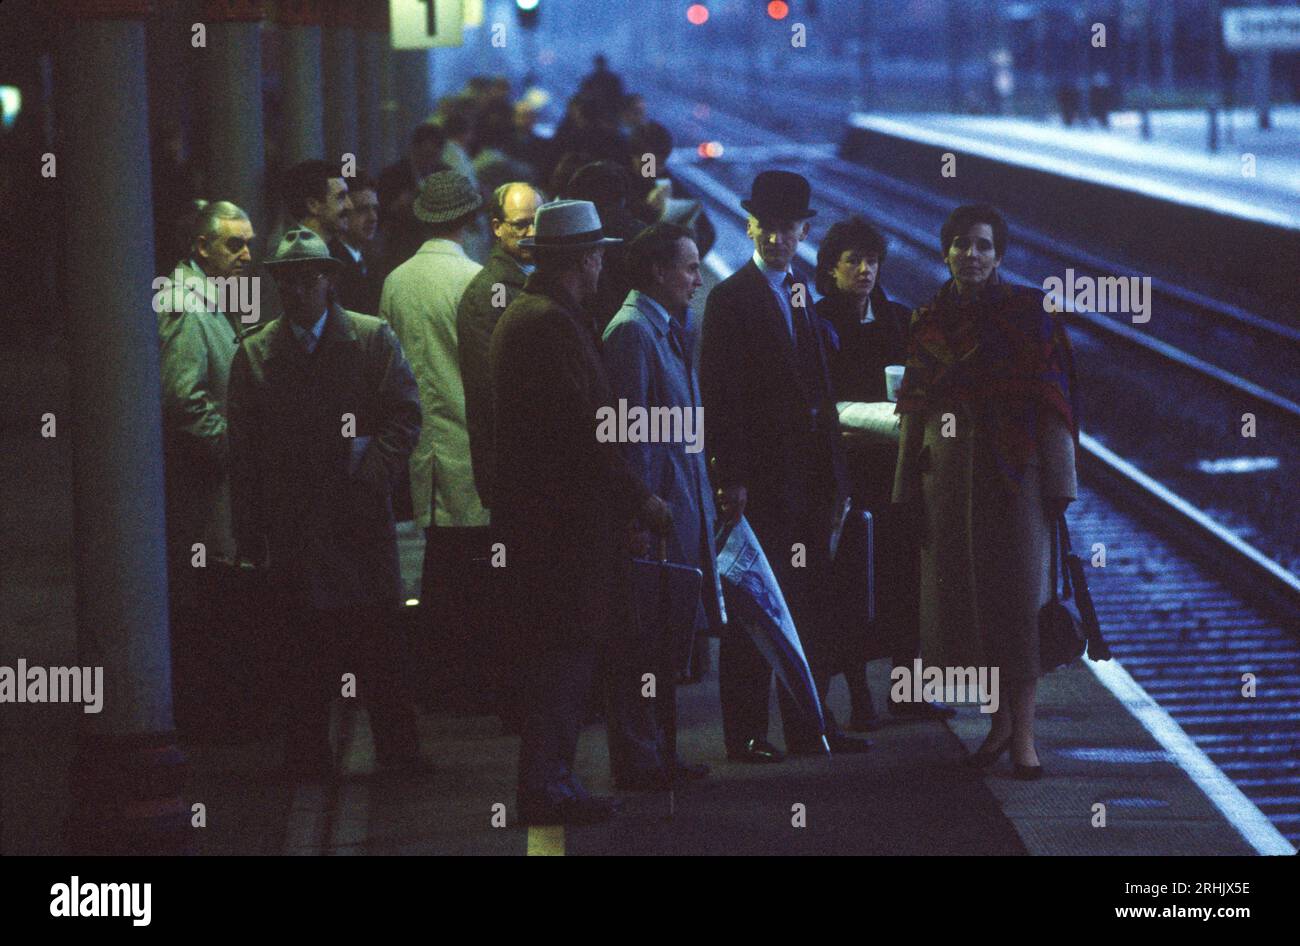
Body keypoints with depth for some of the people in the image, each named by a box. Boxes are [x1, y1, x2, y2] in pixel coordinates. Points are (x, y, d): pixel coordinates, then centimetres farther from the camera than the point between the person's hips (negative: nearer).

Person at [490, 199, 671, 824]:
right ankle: (546, 785, -4)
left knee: (560, 655, 13)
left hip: (530, 508, 10)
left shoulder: (520, 315, 17)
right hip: (564, 515, -10)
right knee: (565, 651, -6)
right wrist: (638, 499, -13)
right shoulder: (554, 323, -16)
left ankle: (548, 780, 17)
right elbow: (583, 430, -20)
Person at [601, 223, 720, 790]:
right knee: (645, 635, -6)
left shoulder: (669, 329, 18)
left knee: (663, 640, 13)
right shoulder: (632, 330, -13)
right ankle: (638, 759, -3)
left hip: (681, 500, 10)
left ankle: (658, 753, 19)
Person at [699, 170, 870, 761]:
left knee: (811, 606, 10)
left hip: (807, 477, 7)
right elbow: (719, 395, -12)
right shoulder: (731, 298, -6)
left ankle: (809, 727, 16)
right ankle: (745, 733, 1)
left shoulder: (802, 297, 16)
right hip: (759, 479, -7)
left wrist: (835, 476, 14)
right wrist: (731, 478, -18)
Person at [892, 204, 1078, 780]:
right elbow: (914, 409, 10)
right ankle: (1002, 718, 15)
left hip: (1013, 472, -4)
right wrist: (909, 489, 5)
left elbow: (1053, 401, -5)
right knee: (963, 596, 4)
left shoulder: (1027, 312, -1)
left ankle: (1024, 731, -7)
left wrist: (1057, 482, -11)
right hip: (948, 474, 4)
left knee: (1015, 596, -8)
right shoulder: (928, 322, 9)